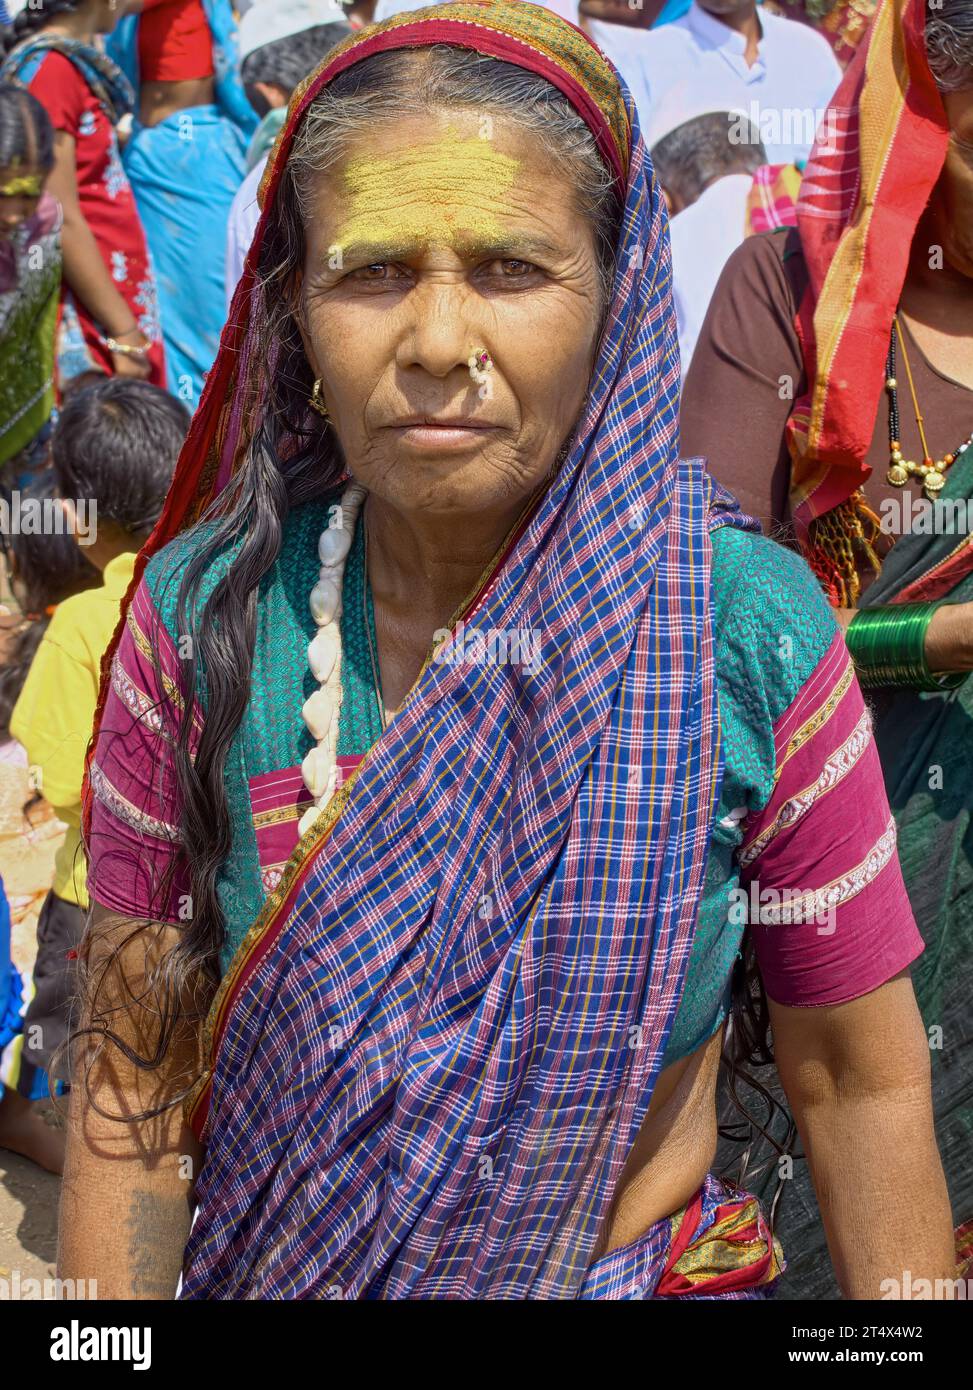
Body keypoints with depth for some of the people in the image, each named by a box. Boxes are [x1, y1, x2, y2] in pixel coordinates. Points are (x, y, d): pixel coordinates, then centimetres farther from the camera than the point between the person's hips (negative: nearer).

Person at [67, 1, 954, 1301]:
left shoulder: (753, 627, -19)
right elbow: (131, 1075, -8)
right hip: (264, 1266, 1)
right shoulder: (201, 617, -15)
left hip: (654, 1268, 0)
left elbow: (859, 1082, -9)